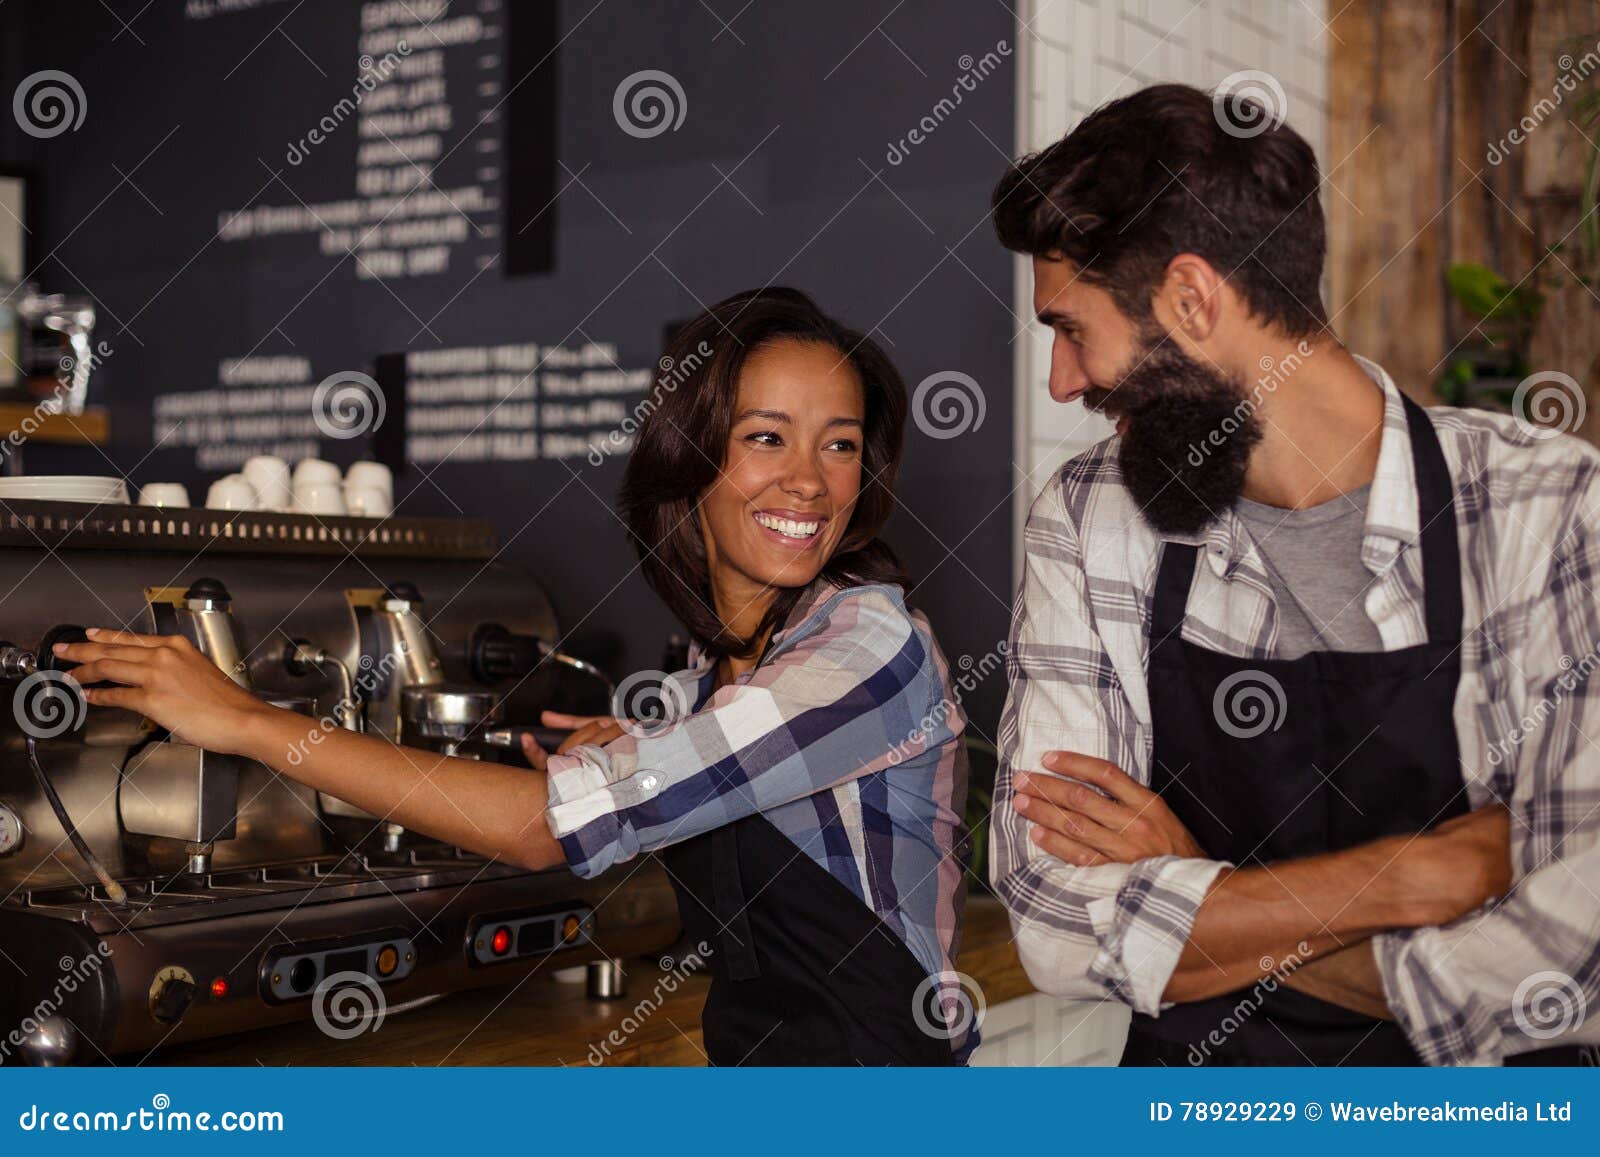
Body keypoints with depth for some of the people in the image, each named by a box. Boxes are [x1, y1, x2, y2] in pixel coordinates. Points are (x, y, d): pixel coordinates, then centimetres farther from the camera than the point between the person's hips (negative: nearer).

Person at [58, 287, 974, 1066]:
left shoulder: (872, 643, -19)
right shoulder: (715, 655, 6)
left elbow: (547, 824, -25)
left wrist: (249, 723, -20)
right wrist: (626, 757, 4)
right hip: (738, 1056, 6)